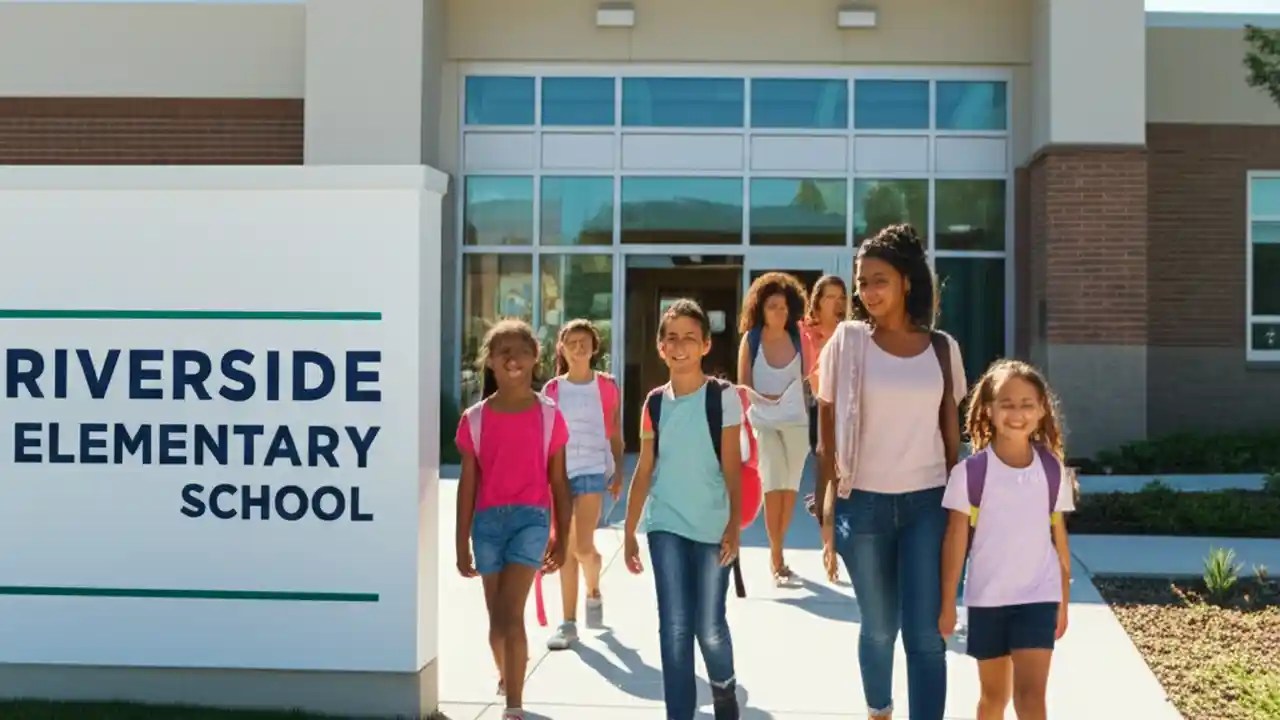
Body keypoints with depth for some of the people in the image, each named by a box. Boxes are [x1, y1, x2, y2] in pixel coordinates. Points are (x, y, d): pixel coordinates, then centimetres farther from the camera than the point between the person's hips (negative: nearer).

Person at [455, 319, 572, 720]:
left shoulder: (549, 416, 0)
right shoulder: (474, 419, 2)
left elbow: (559, 483, 5)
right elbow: (468, 485, 5)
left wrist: (561, 539, 4)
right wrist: (462, 545, 4)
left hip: (532, 517, -2)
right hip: (488, 520, 2)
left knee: (511, 612, -13)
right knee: (497, 616, 12)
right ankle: (506, 677, 39)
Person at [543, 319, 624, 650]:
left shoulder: (606, 386, 2)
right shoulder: (552, 389, 6)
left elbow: (615, 434, 6)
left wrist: (618, 474, 3)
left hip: (593, 469, -2)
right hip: (559, 470, 2)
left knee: (583, 546, -12)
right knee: (566, 548, 5)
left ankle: (594, 592, 22)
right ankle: (568, 623, 10)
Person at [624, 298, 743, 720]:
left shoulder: (724, 396, -5)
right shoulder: (654, 404, 4)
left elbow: (732, 468, -7)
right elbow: (644, 473, 8)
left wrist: (733, 526, -15)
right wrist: (629, 532, 7)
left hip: (711, 527, -2)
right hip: (665, 527, 2)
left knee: (709, 627, 4)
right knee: (674, 627, -1)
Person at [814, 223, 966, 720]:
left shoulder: (941, 348, 2)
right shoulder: (848, 341, -3)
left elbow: (951, 428, 9)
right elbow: (828, 425, 0)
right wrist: (826, 500, -3)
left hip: (928, 501, 1)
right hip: (864, 502, 0)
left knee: (926, 634, -4)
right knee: (879, 628, 12)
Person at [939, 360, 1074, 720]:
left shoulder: (1052, 469, -2)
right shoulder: (971, 471, -9)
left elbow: (1059, 537, 6)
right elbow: (956, 540, -4)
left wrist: (1063, 601, 10)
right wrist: (947, 604, -3)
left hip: (1038, 597, 0)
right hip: (987, 598, 0)